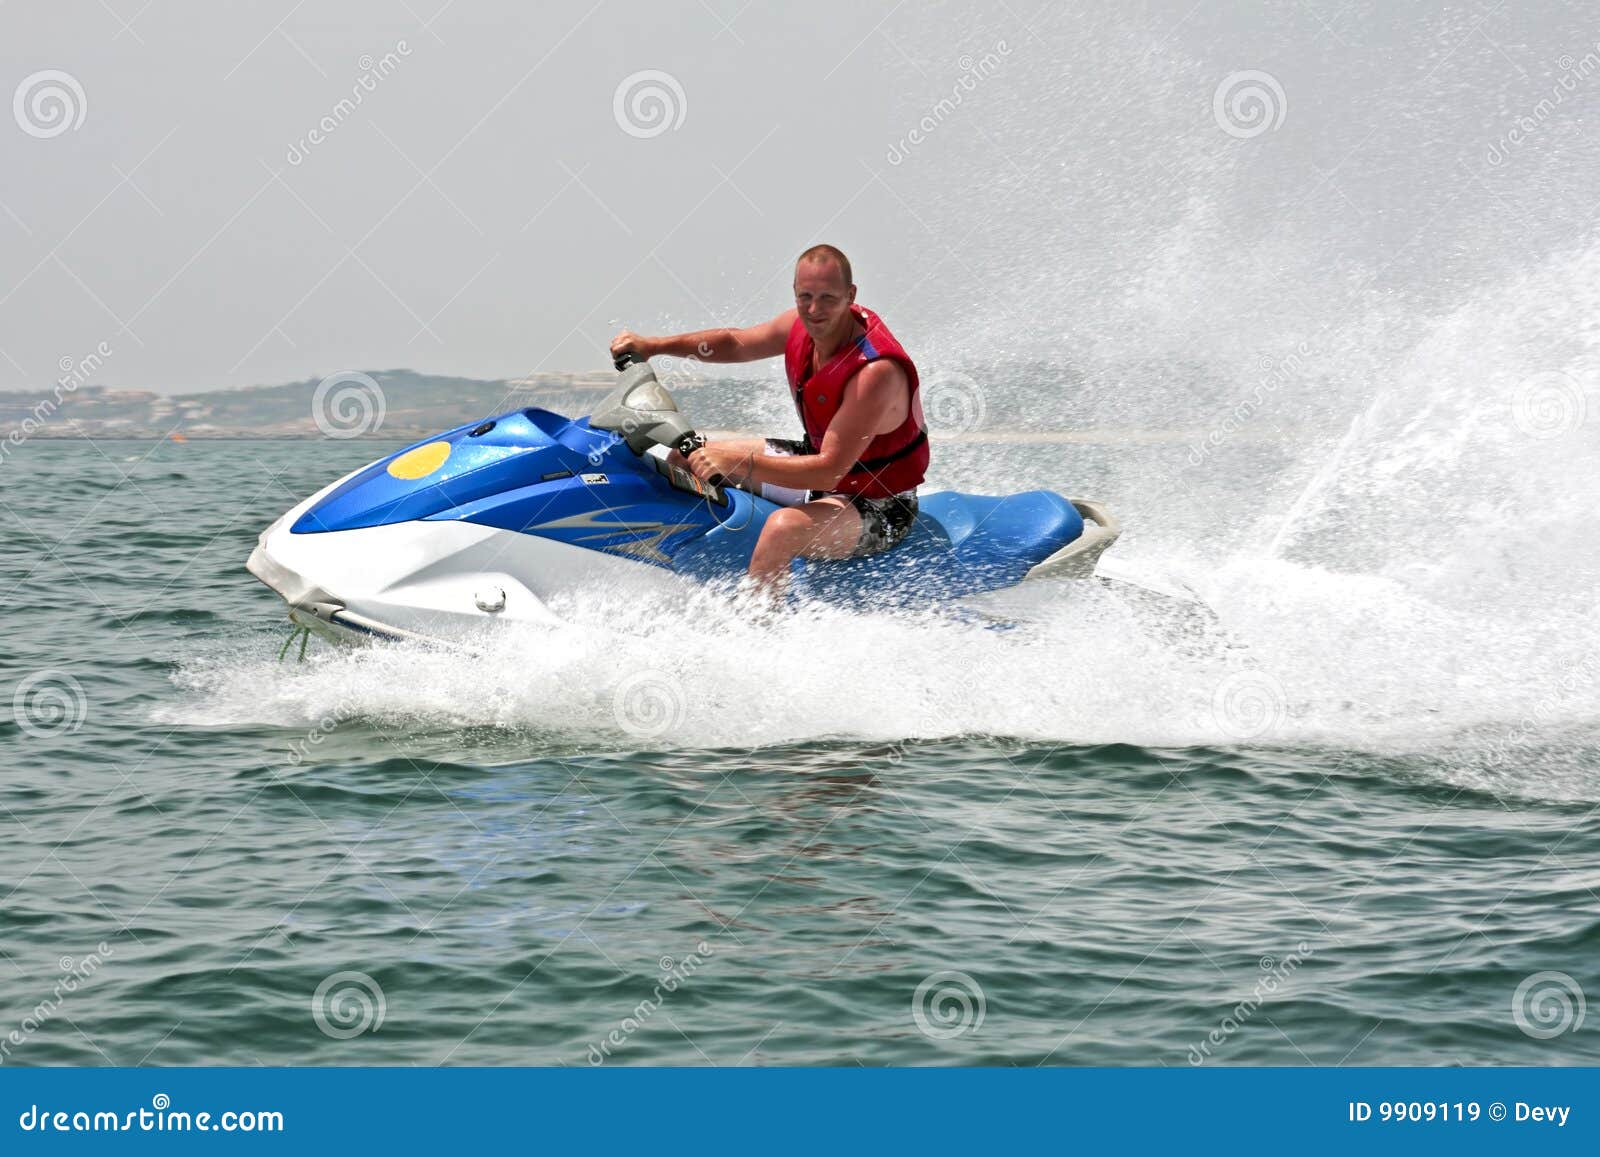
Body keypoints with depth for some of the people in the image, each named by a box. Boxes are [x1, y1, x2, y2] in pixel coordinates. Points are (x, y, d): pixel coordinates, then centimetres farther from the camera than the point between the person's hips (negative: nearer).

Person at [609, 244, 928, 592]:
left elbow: (830, 471, -35)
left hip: (879, 510, -9)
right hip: (823, 462, 9)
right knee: (689, 458, 16)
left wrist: (741, 462, -39)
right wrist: (655, 345, 0)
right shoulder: (803, 324, -8)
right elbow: (736, 343, 11)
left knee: (783, 527, -40)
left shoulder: (876, 371, -33)